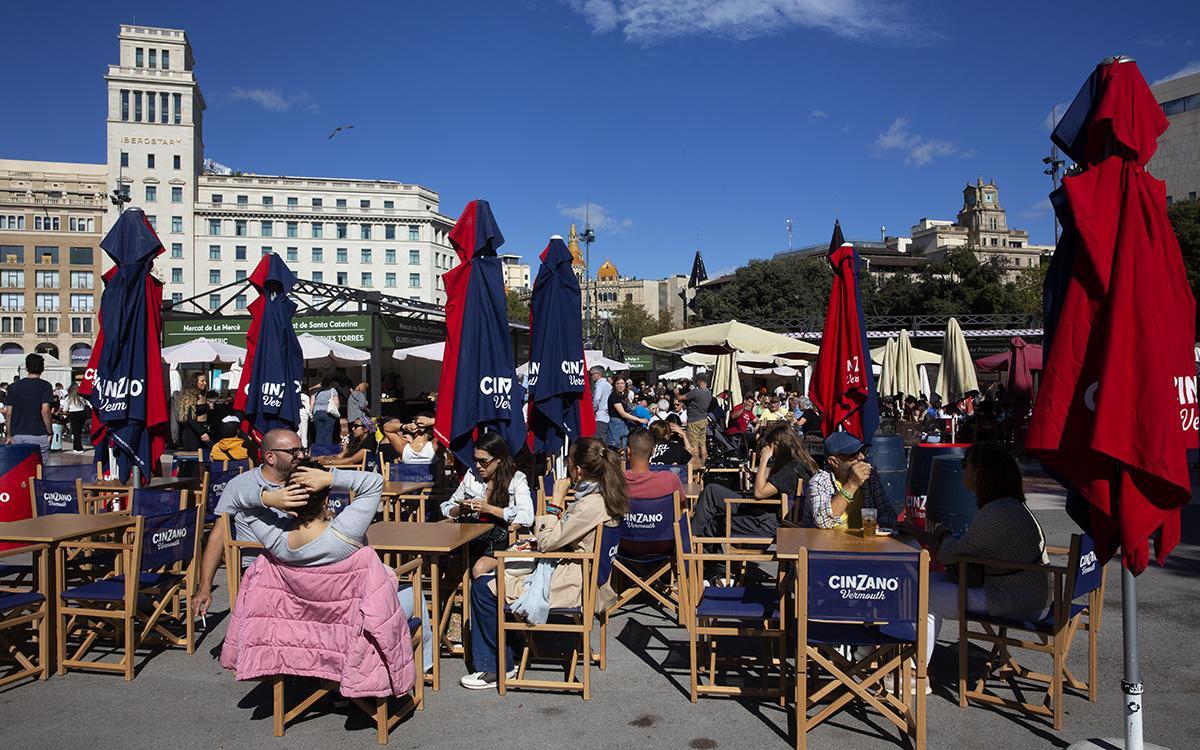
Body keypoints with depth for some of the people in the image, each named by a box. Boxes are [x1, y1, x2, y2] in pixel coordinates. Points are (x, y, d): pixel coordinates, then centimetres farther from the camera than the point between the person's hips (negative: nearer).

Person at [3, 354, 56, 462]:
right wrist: (49, 432, -5)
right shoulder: (45, 386, -5)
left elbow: (8, 413, 5)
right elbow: (45, 411, -14)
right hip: (38, 436, -3)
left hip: (17, 436, 4)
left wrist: (9, 435, 13)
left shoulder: (14, 386, 7)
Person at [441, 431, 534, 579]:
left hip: (500, 539, -4)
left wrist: (489, 509, -18)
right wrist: (461, 510, -7)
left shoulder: (516, 479, -1)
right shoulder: (471, 475, 12)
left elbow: (527, 517, -16)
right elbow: (447, 508, 17)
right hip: (470, 535, 4)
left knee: (479, 569, -32)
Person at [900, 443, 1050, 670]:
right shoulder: (1007, 504, 10)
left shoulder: (997, 513, -24)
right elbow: (968, 547, 14)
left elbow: (951, 555, -17)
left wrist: (942, 534, 6)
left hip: (1021, 604, -11)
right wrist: (917, 532, 15)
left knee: (926, 596, -11)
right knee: (931, 581, 9)